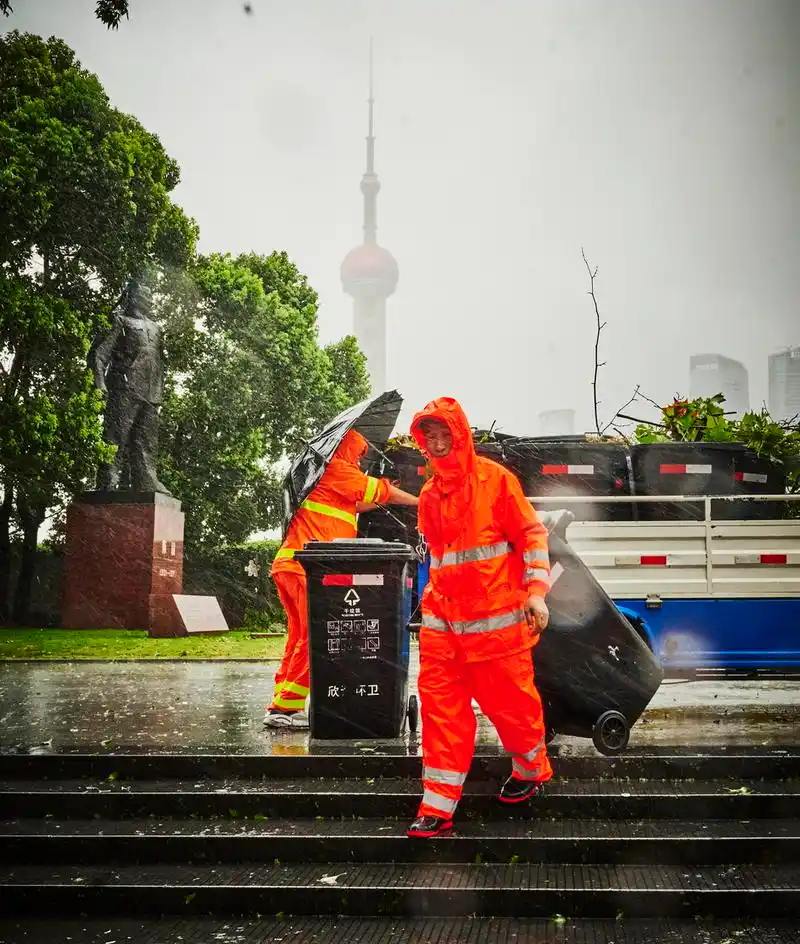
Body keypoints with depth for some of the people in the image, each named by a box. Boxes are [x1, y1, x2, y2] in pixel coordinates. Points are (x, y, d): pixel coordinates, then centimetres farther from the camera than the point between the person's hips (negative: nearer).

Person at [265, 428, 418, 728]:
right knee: (313, 638, -9)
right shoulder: (337, 468, 0)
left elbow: (354, 506, 34)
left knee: (300, 636, 12)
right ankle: (286, 707, -11)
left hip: (288, 565, 10)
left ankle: (280, 706, 10)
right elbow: (380, 490, 5)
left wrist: (384, 498, 34)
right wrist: (419, 501, 16)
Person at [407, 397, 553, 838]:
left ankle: (532, 769, 34)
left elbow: (531, 534, -5)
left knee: (509, 698, 5)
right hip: (443, 616, 5)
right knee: (440, 703, 2)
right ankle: (438, 806, 8)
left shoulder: (494, 479, -6)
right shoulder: (430, 494, 11)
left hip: (497, 617, -5)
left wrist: (536, 591, -12)